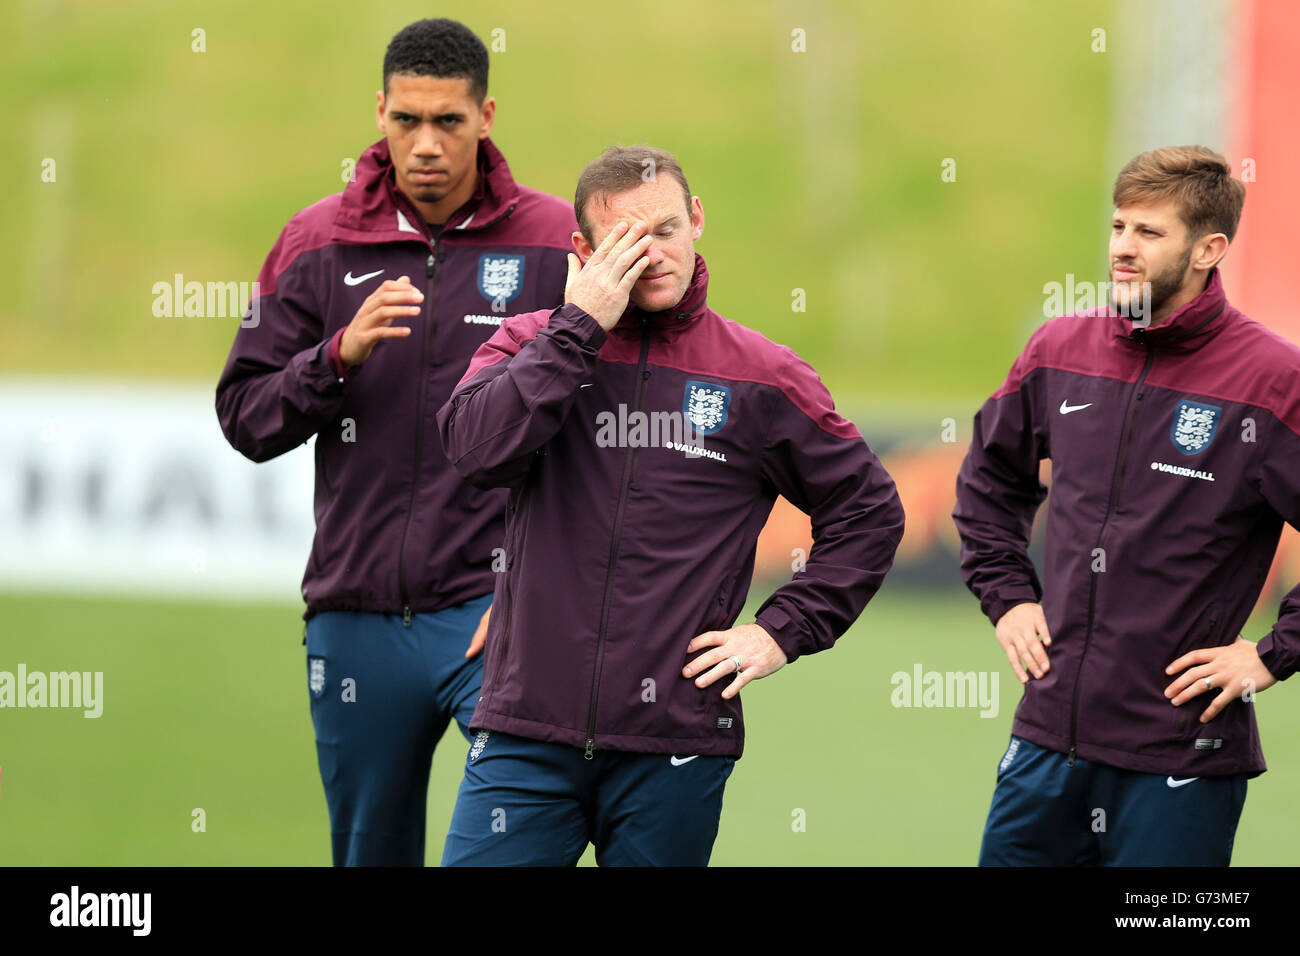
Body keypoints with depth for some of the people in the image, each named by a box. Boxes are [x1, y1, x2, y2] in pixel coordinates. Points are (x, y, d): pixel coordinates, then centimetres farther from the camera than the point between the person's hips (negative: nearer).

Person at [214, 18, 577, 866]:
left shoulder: (556, 241, -1)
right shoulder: (319, 246, 7)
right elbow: (245, 419, 6)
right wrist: (338, 356, -12)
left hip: (495, 611, -3)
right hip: (357, 619, 3)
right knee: (369, 851, 12)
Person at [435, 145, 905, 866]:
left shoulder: (761, 378, 6)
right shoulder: (533, 343, 7)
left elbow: (868, 513, 14)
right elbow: (477, 449, -13)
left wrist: (783, 632, 4)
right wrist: (581, 324, -11)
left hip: (675, 748, 0)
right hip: (526, 733, 0)